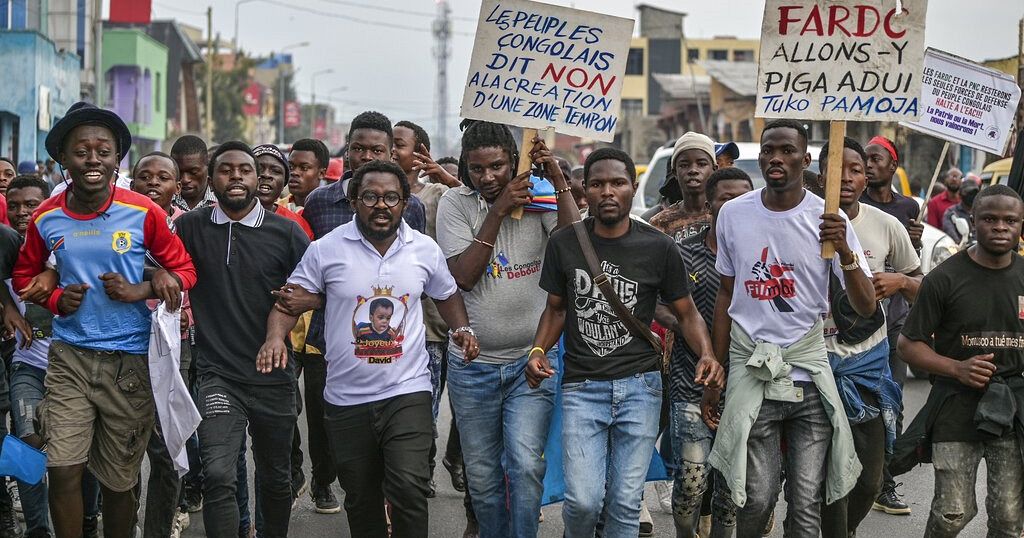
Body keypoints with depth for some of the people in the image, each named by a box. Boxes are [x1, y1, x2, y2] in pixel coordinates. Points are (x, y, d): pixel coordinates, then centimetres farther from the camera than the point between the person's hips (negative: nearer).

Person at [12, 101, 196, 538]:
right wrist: (55, 299, -3)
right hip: (69, 356, 1)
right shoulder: (46, 218, 1)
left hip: (130, 359, -1)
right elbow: (24, 274, 17)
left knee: (119, 481, 10)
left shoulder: (143, 213, -6)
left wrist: (142, 291, -14)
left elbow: (184, 270, 3)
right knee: (63, 472, -10)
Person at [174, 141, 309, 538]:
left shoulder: (286, 232, 0)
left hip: (273, 374, 1)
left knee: (275, 478, 15)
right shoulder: (191, 228, 2)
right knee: (218, 476, -18)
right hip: (218, 373, -1)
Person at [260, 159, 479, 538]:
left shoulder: (426, 249, 3)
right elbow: (290, 300, 0)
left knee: (409, 487, -17)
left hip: (408, 393, 0)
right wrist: (275, 335, -19)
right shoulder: (326, 249, -4)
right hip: (346, 399, 1)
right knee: (361, 501, 12)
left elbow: (446, 295, 19)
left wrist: (461, 328, 1)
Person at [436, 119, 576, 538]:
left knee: (526, 465, -15)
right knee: (482, 476, 11)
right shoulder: (455, 203, -4)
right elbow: (464, 276, -14)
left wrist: (558, 179, -19)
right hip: (473, 365, 1)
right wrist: (498, 210, -18)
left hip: (532, 361, -1)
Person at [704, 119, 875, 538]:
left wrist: (844, 251, -25)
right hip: (750, 372, 1)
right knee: (757, 497, -3)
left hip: (809, 373, 0)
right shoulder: (733, 213, 3)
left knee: (807, 503, 0)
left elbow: (866, 308, -8)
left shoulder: (827, 219, -3)